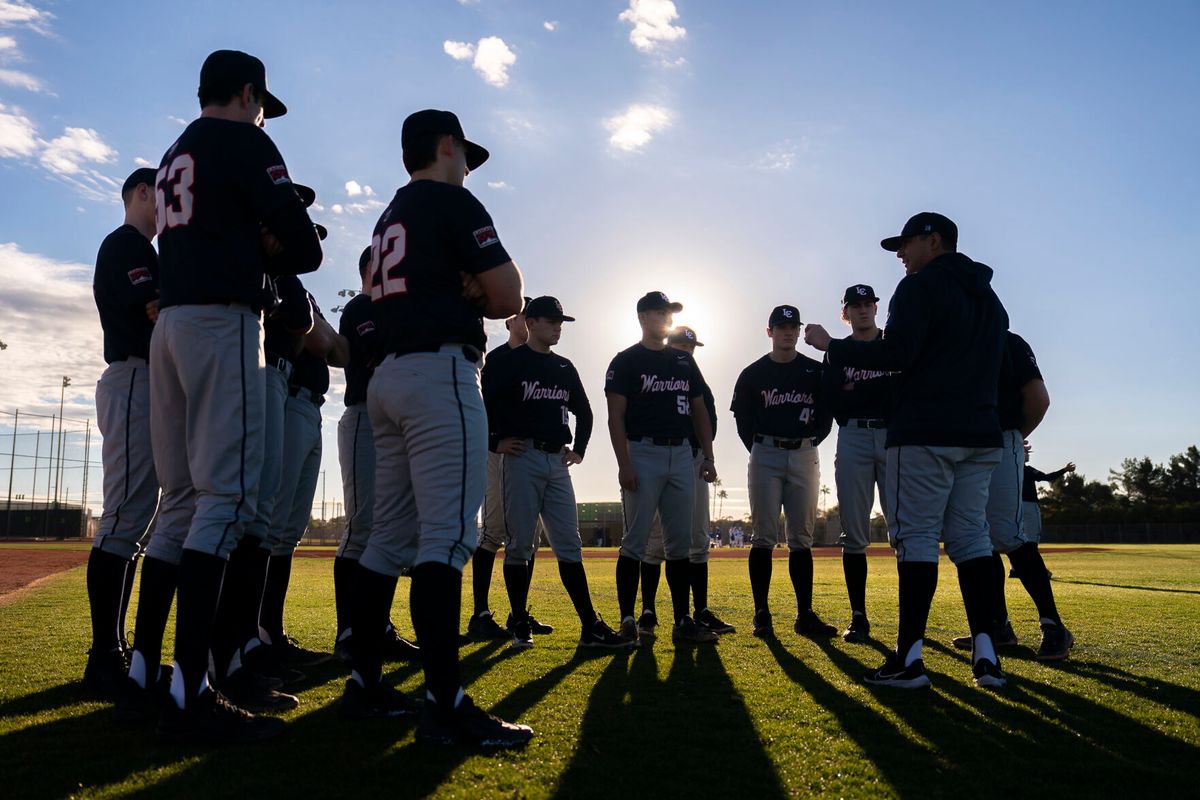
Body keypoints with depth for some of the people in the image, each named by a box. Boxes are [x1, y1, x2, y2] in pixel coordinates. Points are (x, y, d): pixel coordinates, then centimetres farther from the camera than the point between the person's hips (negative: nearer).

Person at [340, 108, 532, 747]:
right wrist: (480, 294, 12)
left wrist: (464, 294, 9)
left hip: (391, 376, 9)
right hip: (441, 372, -9)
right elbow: (508, 298, -7)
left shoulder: (389, 218, 24)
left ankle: (363, 684, 13)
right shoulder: (453, 202, -1)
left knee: (392, 535, 9)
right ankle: (445, 705, -16)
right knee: (447, 534, -14)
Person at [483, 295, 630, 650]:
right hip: (522, 458, -5)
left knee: (569, 545, 3)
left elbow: (584, 412, 29)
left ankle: (590, 626, 3)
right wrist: (495, 442, -10)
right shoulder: (510, 362, -1)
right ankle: (520, 626, 9)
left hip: (558, 462, 6)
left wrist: (579, 448, 18)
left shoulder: (565, 368, 17)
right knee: (519, 544, -1)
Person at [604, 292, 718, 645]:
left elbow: (700, 411, 18)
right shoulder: (626, 361, 0)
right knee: (635, 542, -4)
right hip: (643, 453, -5)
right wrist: (624, 464, -16)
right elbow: (616, 415, -7)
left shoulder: (684, 361, 17)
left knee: (680, 543, 7)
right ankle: (627, 621, 2)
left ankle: (683, 621, 13)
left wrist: (708, 457, 10)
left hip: (682, 454, 5)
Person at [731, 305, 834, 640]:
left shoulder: (815, 371, 9)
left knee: (802, 539, 4)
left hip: (805, 456, 2)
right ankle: (762, 614, 0)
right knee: (764, 537, -4)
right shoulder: (753, 374, 5)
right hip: (765, 455, -2)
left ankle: (805, 615, 7)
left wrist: (810, 441, 1)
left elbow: (826, 415, 11)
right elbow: (742, 418, 6)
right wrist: (760, 449, 1)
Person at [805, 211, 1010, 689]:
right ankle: (985, 653, 4)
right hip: (980, 435, 8)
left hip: (924, 435, -8)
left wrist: (832, 346, -6)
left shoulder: (920, 287, -5)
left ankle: (909, 658, -8)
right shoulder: (989, 298, 23)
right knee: (970, 537, 8)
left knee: (916, 537, -8)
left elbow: (895, 354, -17)